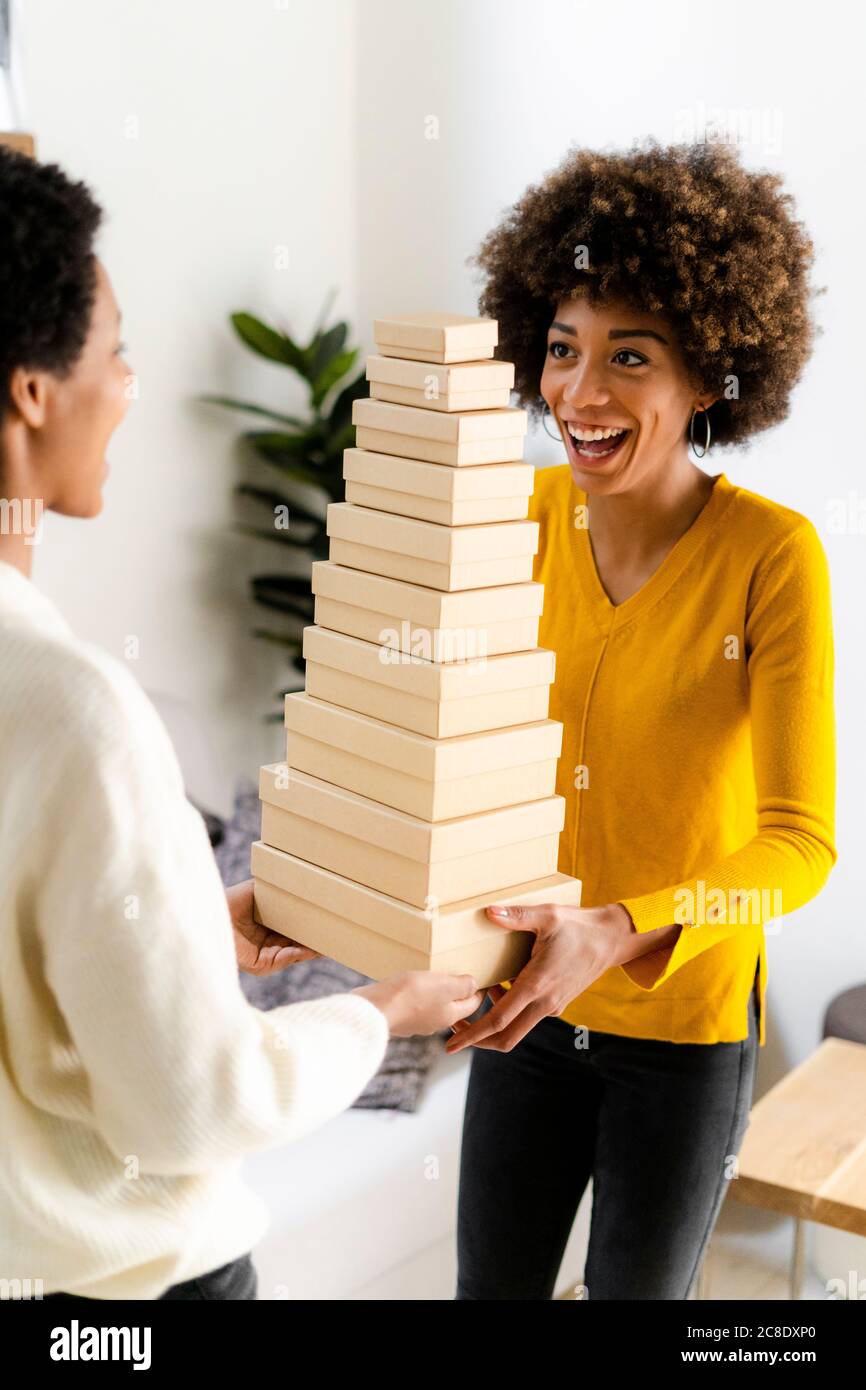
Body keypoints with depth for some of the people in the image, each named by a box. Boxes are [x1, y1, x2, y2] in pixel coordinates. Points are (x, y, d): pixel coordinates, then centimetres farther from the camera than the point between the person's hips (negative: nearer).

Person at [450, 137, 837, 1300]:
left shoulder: (771, 554, -22)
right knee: (492, 1282, 20)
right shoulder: (528, 517, -9)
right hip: (526, 991, 4)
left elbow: (800, 842, -24)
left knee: (637, 1288, 19)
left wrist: (620, 932, -40)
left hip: (686, 1019, -3)